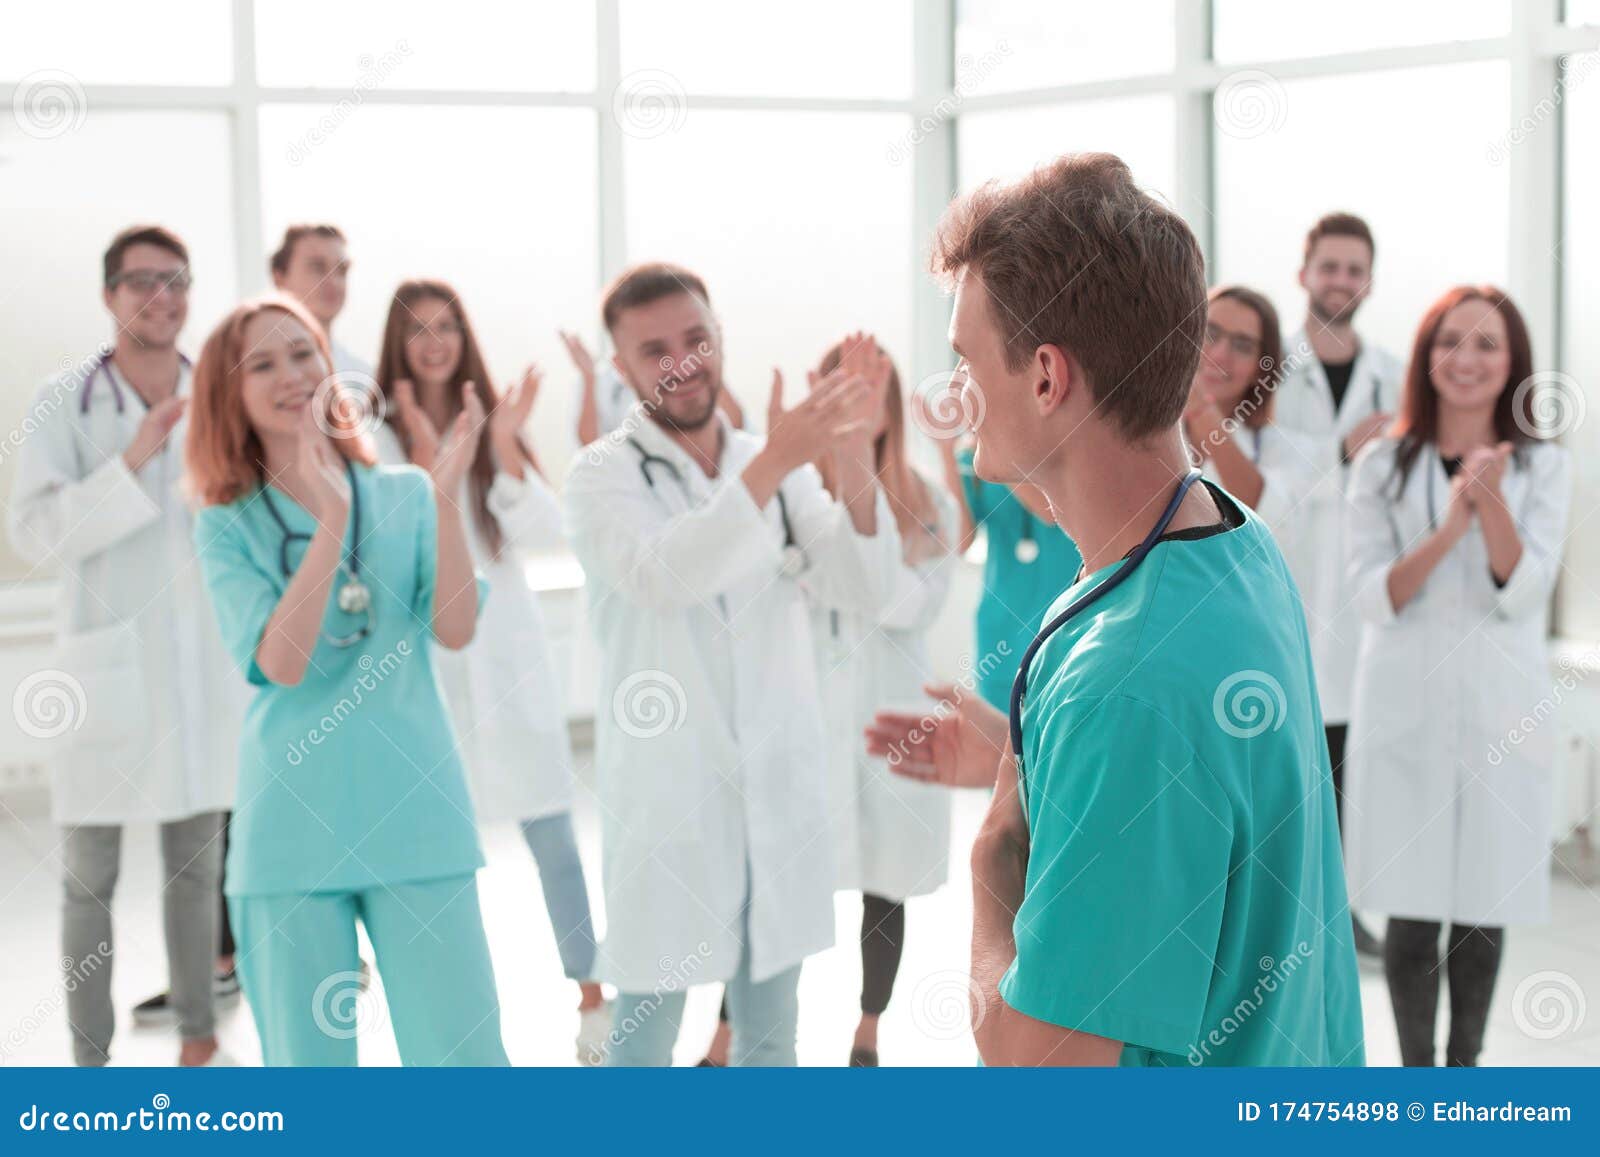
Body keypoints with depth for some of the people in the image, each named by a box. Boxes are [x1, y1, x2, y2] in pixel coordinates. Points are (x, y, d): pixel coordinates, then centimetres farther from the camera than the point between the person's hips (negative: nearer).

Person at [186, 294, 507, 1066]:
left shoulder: (404, 497, 5)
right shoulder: (228, 527, 2)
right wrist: (331, 520, -21)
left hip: (417, 815, 0)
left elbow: (454, 630, -8)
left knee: (463, 1054, 0)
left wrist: (446, 496, -17)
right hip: (293, 825, 0)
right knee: (309, 1061, 8)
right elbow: (280, 662, -14)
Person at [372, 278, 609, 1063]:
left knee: (553, 835, 3)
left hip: (507, 648, 2)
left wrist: (504, 448, -14)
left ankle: (593, 997, 13)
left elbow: (542, 532, -3)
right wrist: (426, 456, -20)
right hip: (424, 657, -2)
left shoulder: (489, 419, 7)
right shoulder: (378, 435, -3)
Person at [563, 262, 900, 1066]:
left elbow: (865, 591, -6)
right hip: (667, 802, -4)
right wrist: (772, 465, -34)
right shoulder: (604, 476, -6)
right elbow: (666, 576, -26)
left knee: (770, 1031, 16)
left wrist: (855, 465, -21)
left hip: (780, 793, 4)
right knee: (643, 1036, 6)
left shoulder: (779, 468, 6)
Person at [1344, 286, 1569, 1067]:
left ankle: (1464, 1063, 22)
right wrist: (1448, 531, -18)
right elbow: (1372, 597, -4)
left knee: (1485, 902, 5)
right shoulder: (1385, 465, 4)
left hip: (1502, 707, 1)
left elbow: (1524, 592, -7)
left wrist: (1492, 500, -21)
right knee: (1413, 903, 1)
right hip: (1407, 703, 0)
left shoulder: (1542, 466, 4)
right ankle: (1414, 1069, 16)